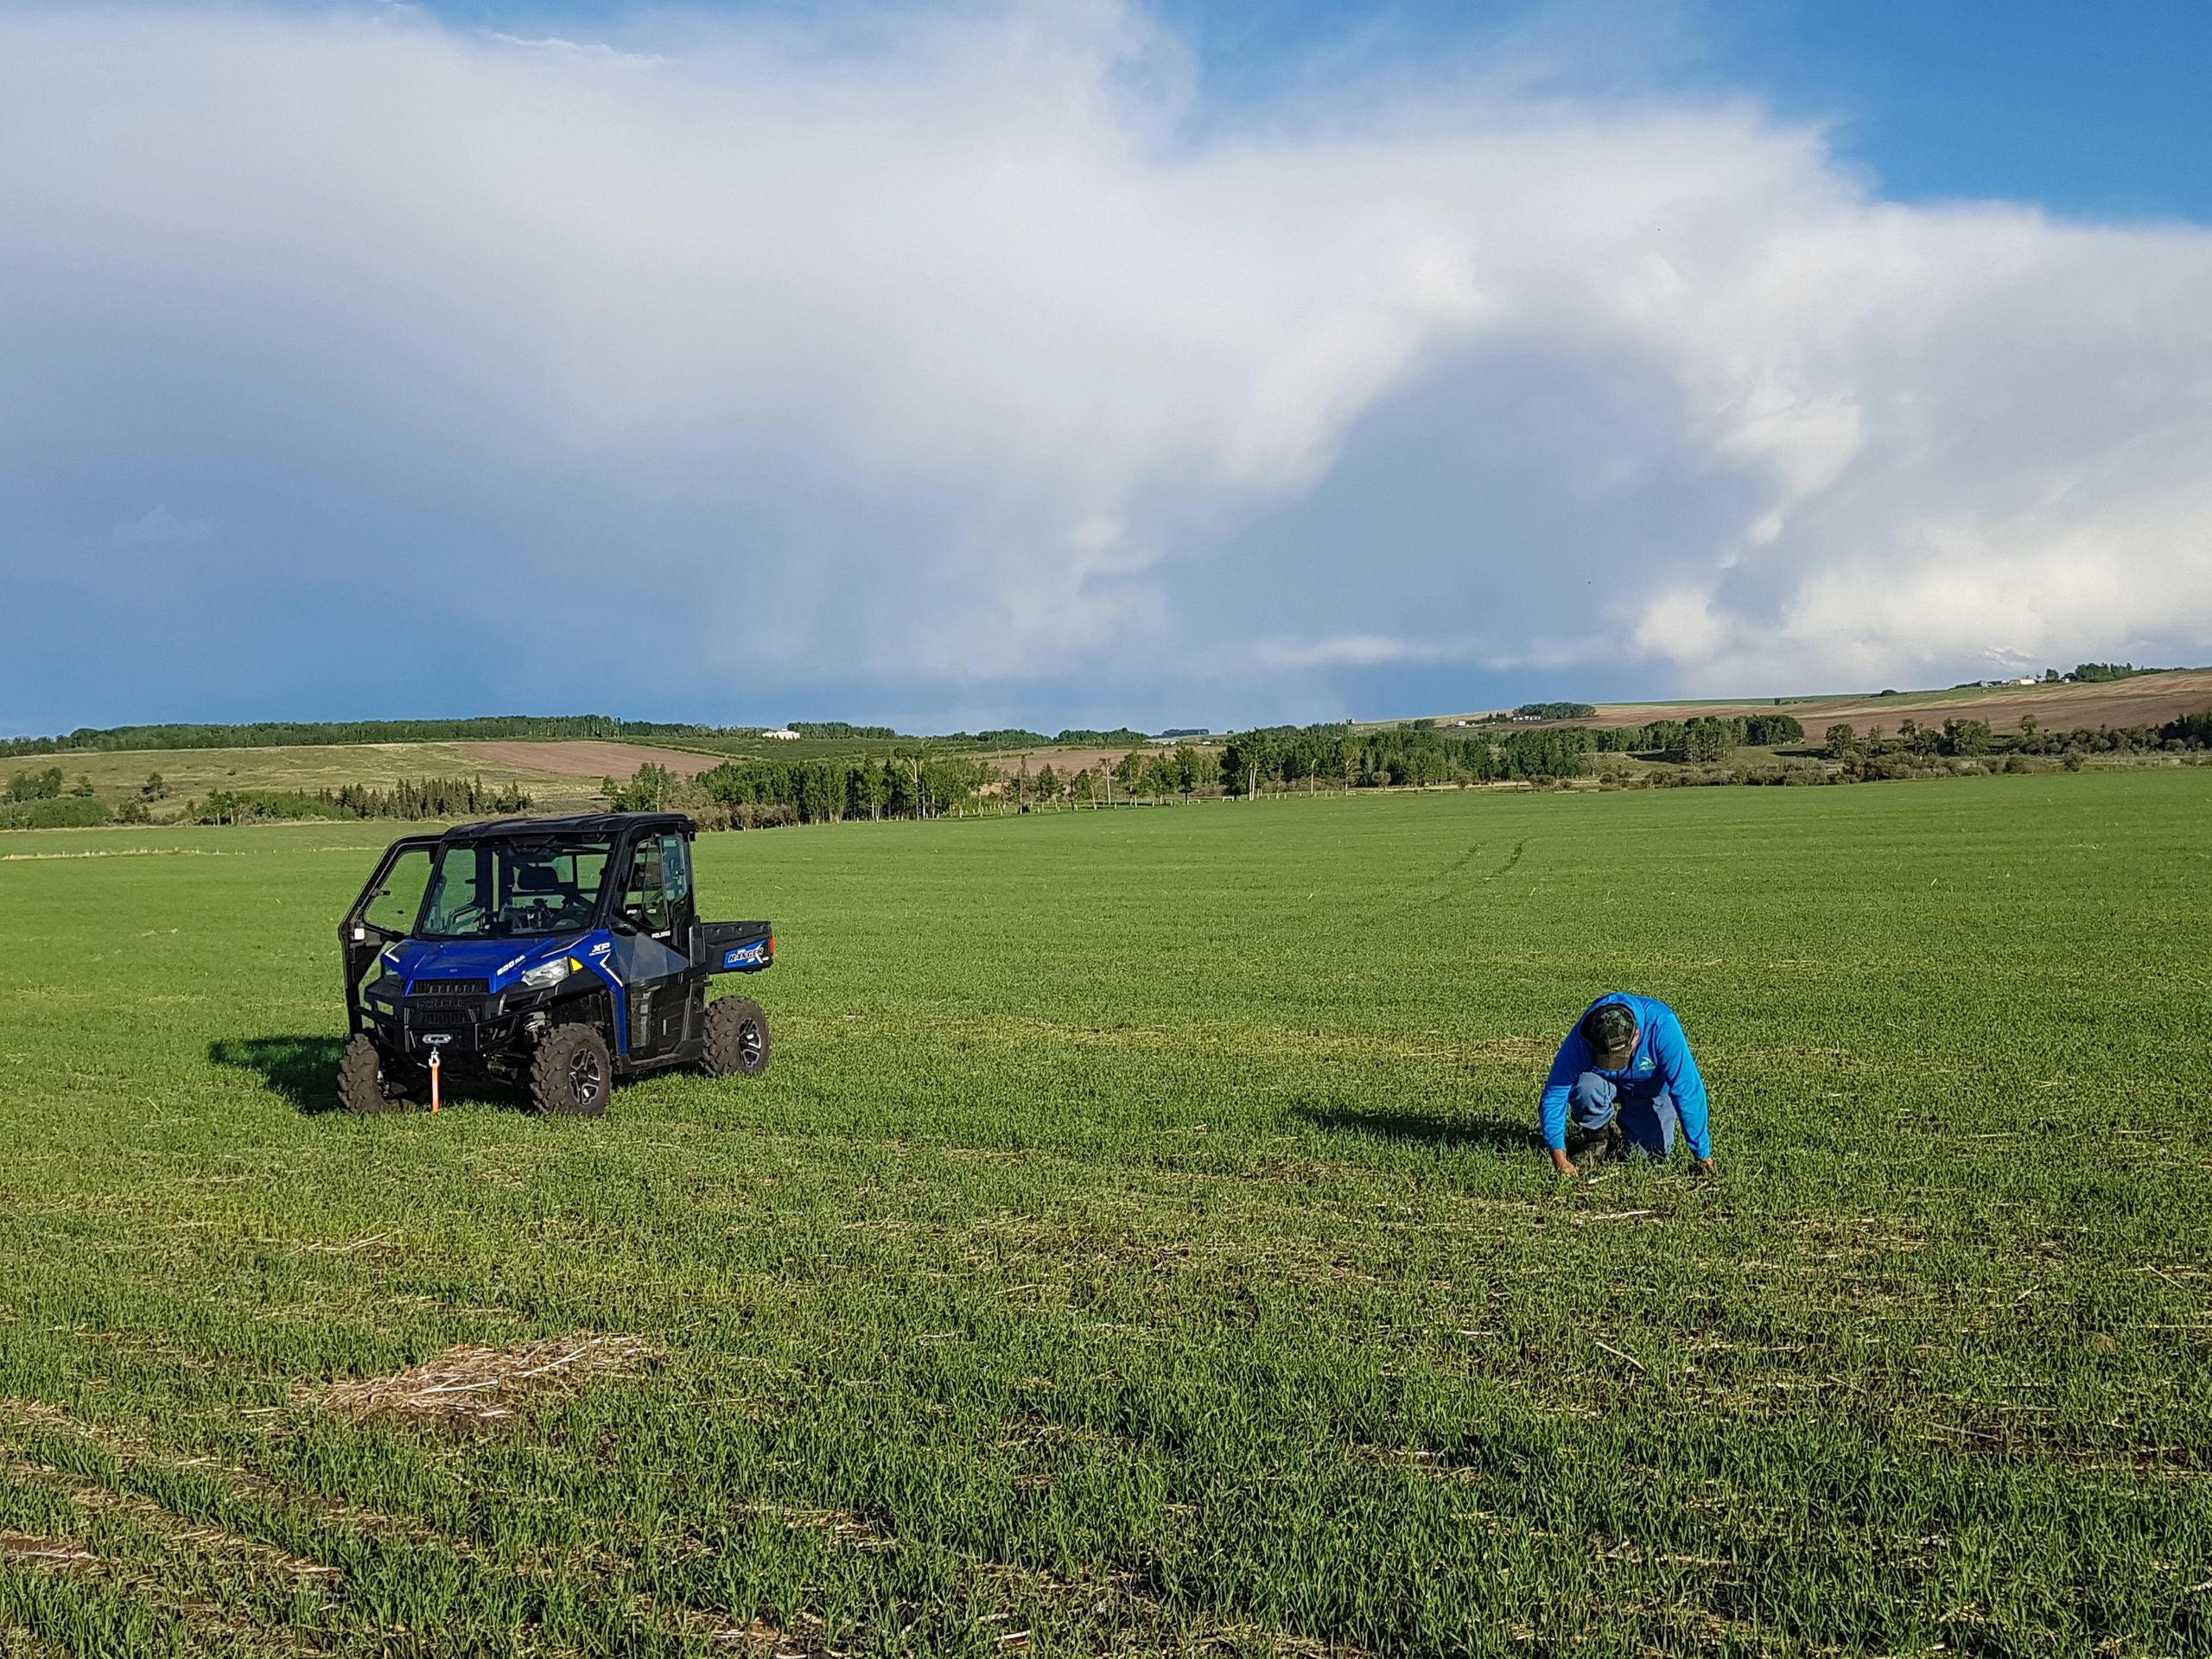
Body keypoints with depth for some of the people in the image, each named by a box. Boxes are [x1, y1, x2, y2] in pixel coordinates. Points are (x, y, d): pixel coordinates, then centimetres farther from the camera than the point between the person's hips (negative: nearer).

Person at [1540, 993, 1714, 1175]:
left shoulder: (1662, 1026, -37)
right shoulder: (1582, 1037, -34)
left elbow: (1688, 1092, -34)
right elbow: (1555, 1093, -30)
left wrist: (1703, 1156, -33)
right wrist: (1559, 1157, -37)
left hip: (1651, 1089, 0)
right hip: (1604, 1082, 0)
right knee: (1586, 1087, -34)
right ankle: (1596, 1139, -4)